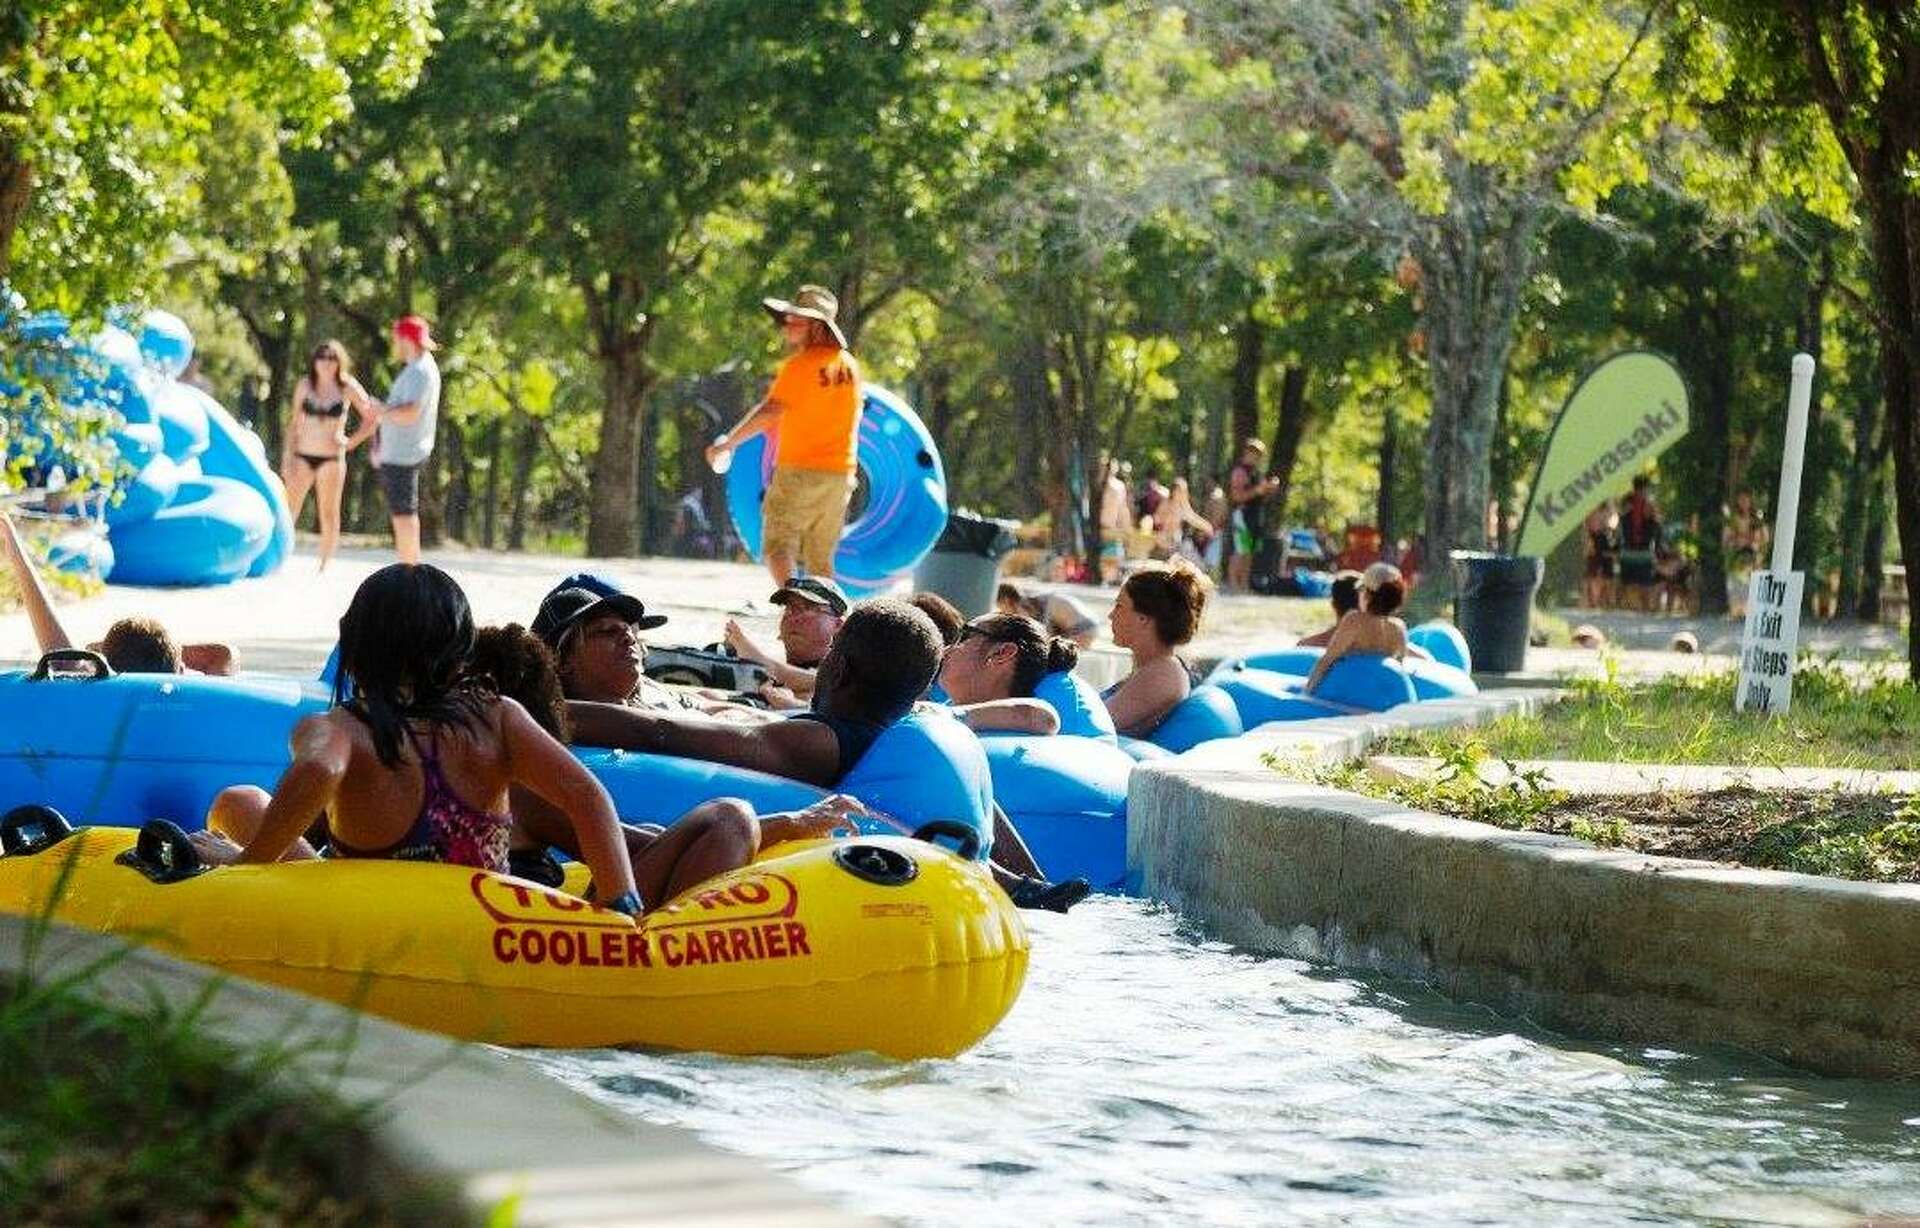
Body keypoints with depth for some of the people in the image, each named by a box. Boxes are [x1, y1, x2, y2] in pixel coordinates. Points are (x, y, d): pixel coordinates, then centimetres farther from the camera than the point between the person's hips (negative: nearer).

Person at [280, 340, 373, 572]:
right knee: (289, 510, -2)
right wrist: (288, 456, 2)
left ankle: (325, 565, 6)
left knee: (329, 514, 1)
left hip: (332, 458, -2)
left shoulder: (347, 387, -2)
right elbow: (294, 422, 7)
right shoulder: (304, 385, 3)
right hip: (303, 456, 2)